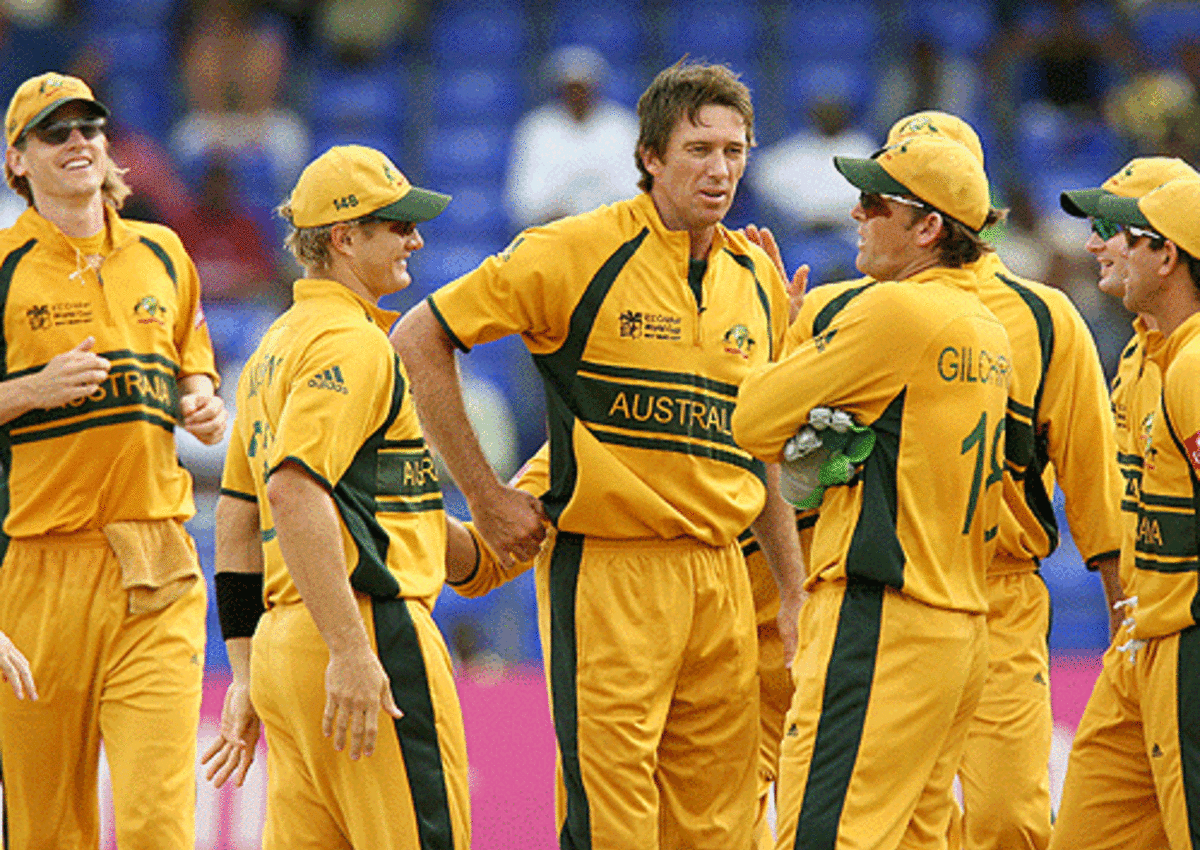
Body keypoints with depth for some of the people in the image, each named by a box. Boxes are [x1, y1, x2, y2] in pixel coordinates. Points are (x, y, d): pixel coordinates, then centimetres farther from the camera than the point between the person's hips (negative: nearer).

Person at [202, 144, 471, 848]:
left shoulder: (276, 348, 22)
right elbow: (296, 492, -23)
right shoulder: (351, 342, -9)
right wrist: (351, 651, -25)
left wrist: (246, 673, 24)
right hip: (369, 629, -10)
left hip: (286, 634, 10)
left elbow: (237, 514, 24)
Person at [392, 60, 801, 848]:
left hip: (723, 573, 6)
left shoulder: (759, 280, 12)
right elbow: (419, 340, -2)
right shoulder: (578, 252, -6)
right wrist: (485, 496, -4)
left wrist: (797, 592, 16)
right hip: (608, 568, -6)